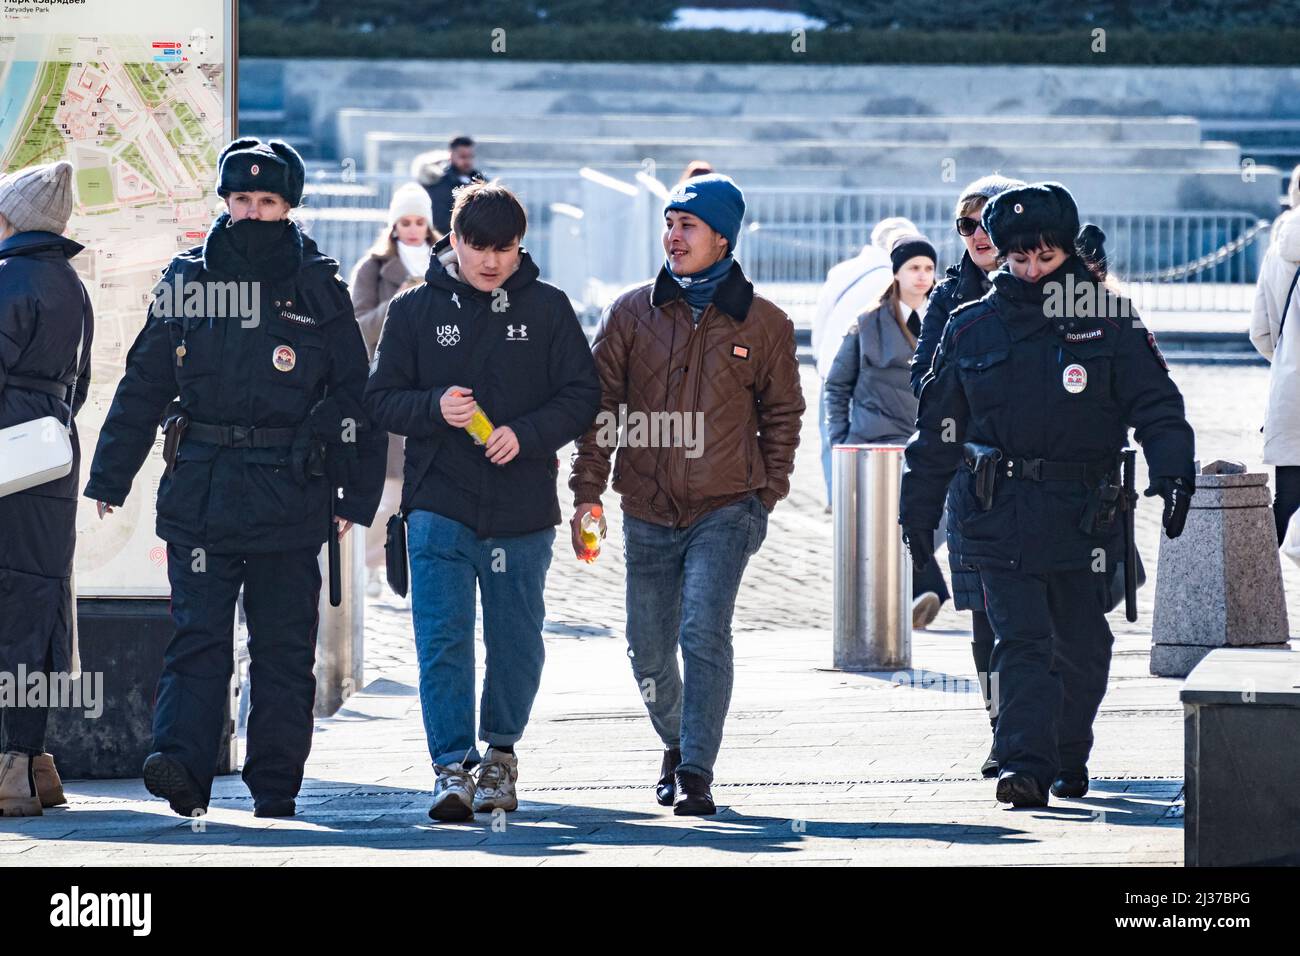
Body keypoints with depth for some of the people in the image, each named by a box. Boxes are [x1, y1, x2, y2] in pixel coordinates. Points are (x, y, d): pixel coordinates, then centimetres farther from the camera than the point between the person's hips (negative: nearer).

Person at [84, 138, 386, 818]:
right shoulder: (187, 280, 7)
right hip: (200, 488, 1)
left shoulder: (319, 289, 4)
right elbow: (143, 385, 12)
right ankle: (181, 765, -18)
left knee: (283, 646, 5)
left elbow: (355, 398, 7)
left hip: (290, 497, 0)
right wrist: (109, 476, 10)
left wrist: (356, 495, 2)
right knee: (198, 634, -8)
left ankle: (275, 787, 10)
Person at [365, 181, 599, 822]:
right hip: (439, 501, -1)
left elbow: (582, 397, 3)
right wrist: (434, 408, -15)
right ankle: (454, 768, -10)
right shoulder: (415, 309, 4)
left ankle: (500, 750, 29)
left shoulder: (547, 309, 4)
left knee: (517, 643, 9)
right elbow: (381, 400, 5)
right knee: (443, 641, -10)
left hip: (523, 511, 1)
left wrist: (526, 434, -14)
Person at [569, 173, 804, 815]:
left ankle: (696, 774, -15)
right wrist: (587, 491, -2)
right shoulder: (632, 314, 3)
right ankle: (677, 745, 37)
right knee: (648, 652, 10)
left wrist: (767, 496, 2)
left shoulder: (762, 324, 0)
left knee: (703, 633, -19)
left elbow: (782, 416, 8)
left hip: (726, 509, -3)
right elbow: (599, 406, 5)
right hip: (648, 514, 3)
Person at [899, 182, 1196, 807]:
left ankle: (1068, 758, 28)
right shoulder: (972, 328, 7)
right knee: (1021, 640, -12)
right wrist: (919, 509, 13)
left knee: (1081, 648, 9)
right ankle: (1024, 764, -17)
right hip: (998, 514, -1)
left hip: (1080, 513, 1)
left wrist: (1173, 472, -16)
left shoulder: (1109, 323, 3)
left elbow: (1156, 404, 0)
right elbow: (938, 427, 13)